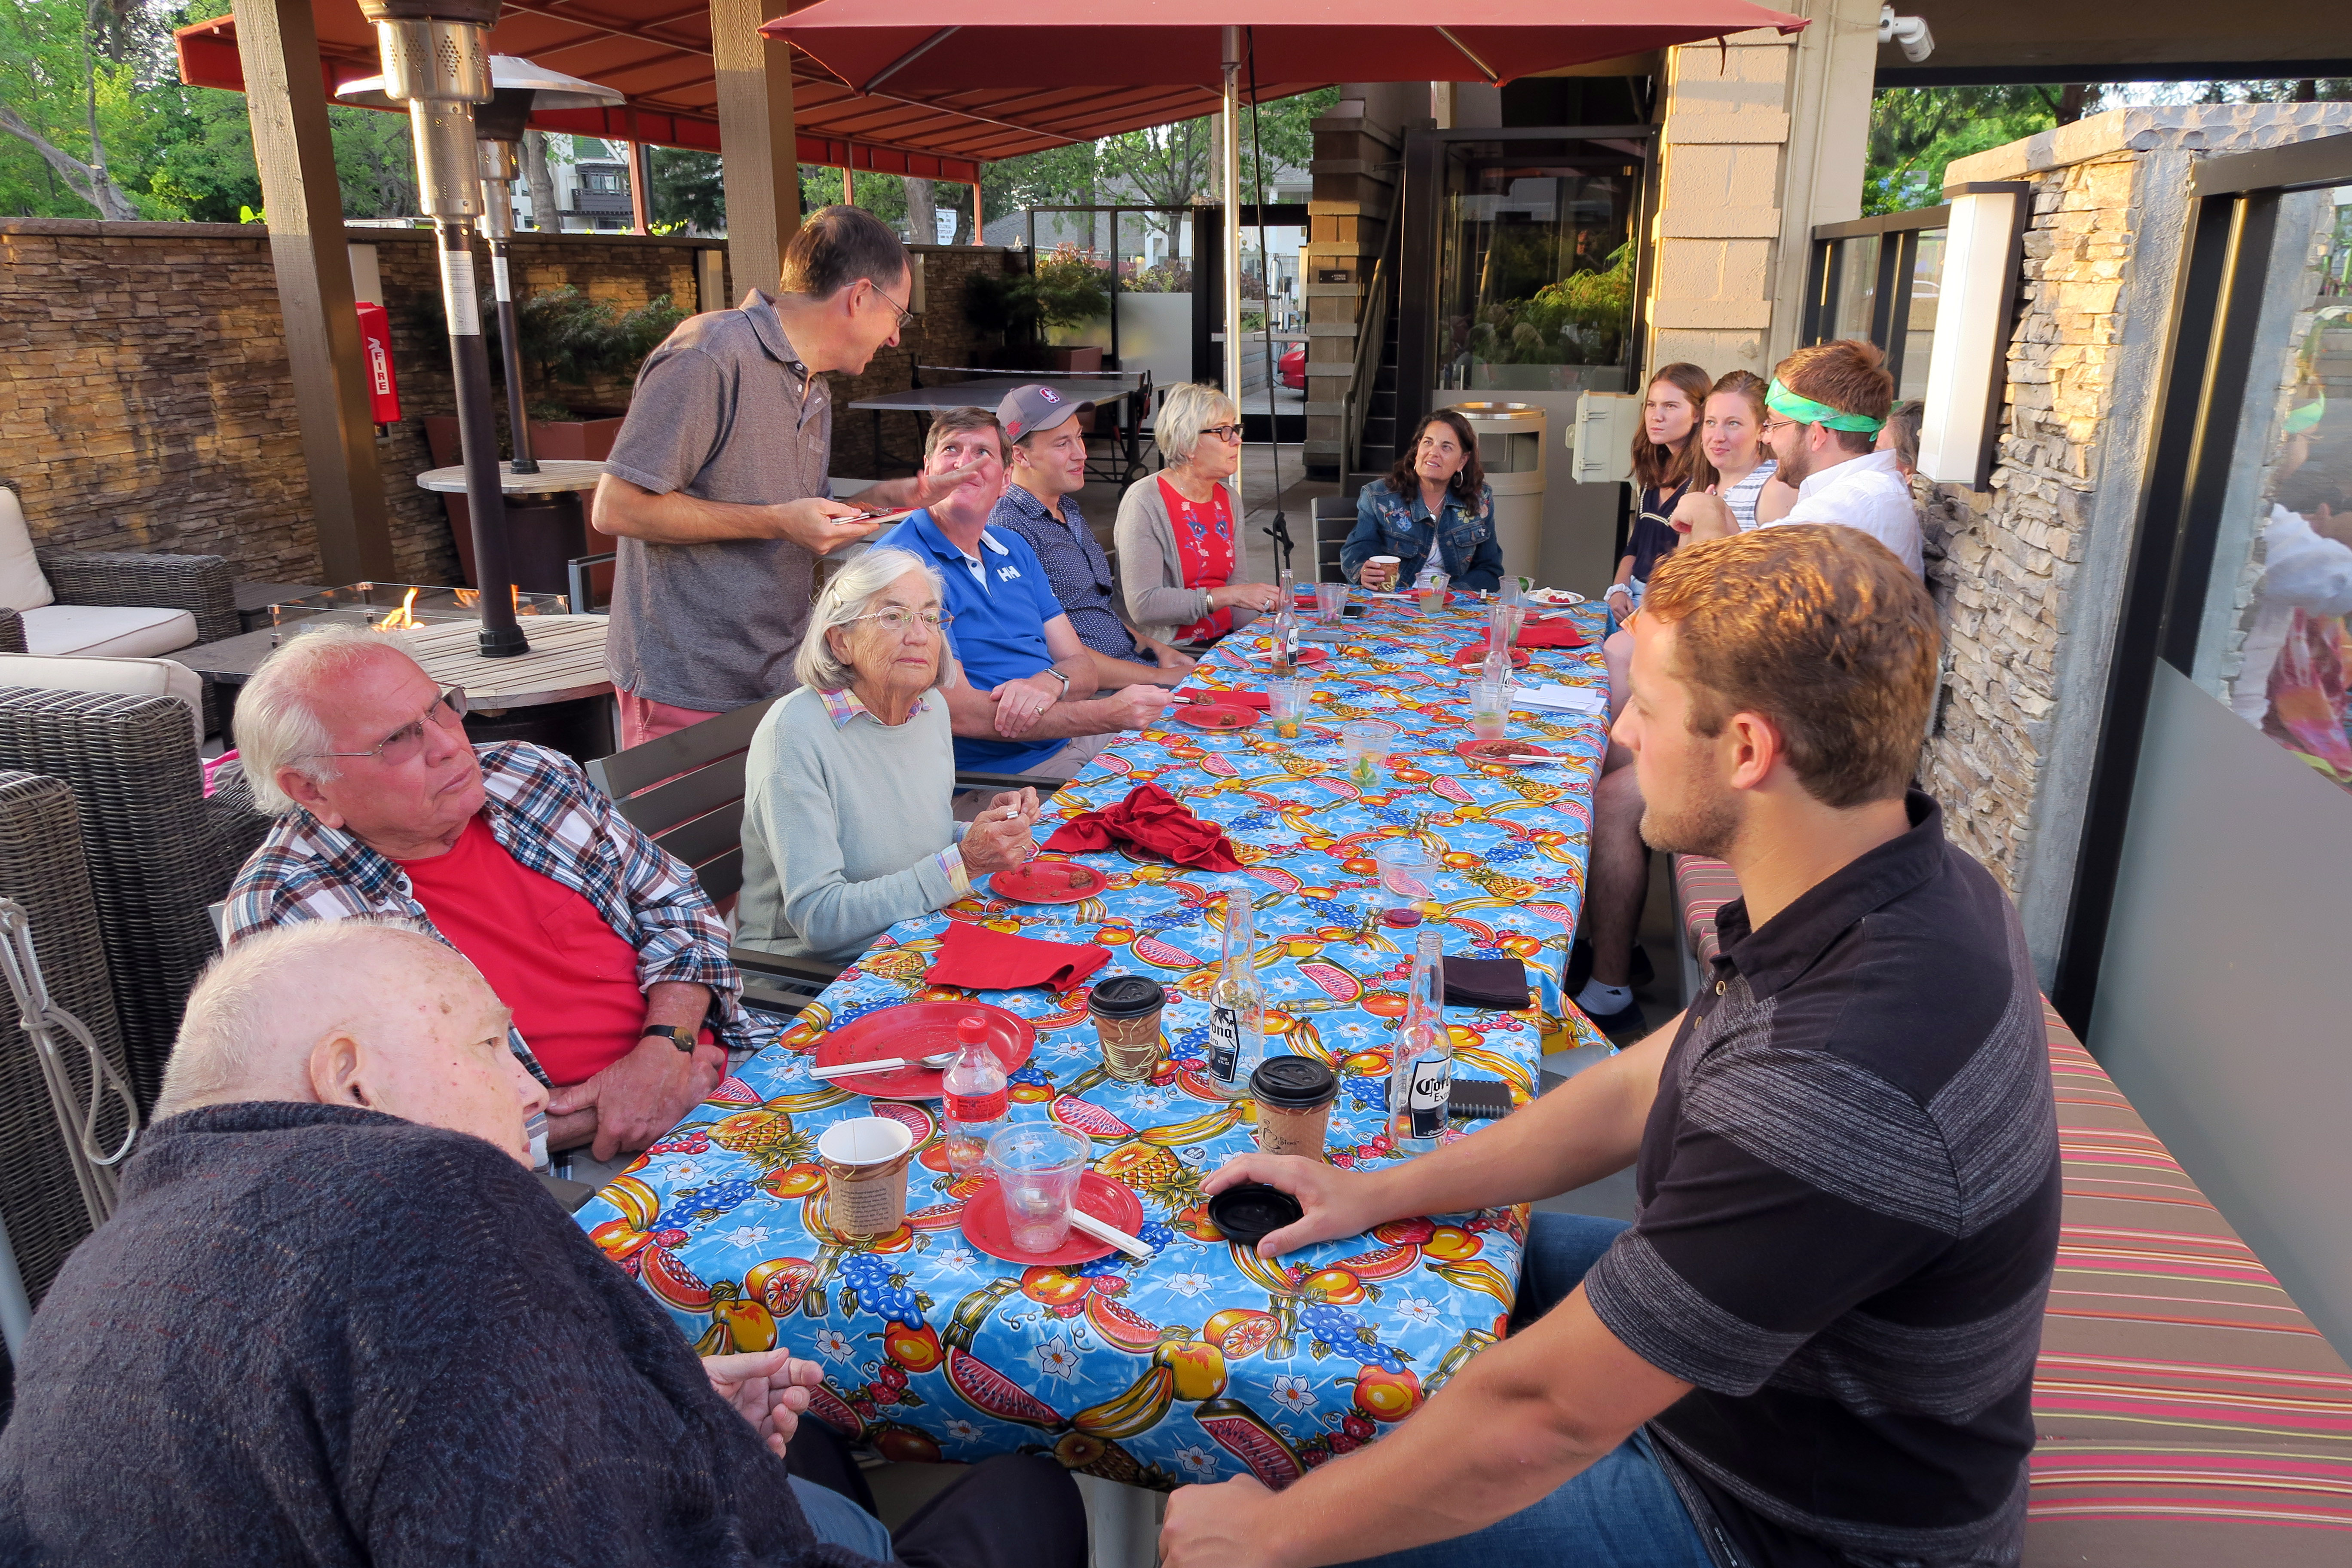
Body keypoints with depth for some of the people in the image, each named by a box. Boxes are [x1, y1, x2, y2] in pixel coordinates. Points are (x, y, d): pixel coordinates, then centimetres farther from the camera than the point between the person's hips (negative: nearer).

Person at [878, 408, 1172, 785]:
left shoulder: (1014, 549, 14)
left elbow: (1082, 667, 11)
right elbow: (958, 712, -20)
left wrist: (1049, 684, -16)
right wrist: (1108, 714, -23)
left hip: (1076, 741, 8)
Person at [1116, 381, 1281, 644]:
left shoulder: (1228, 499, 12)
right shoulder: (1144, 502, -11)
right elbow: (1144, 605, -19)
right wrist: (1228, 595, -21)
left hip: (1224, 642, 7)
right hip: (1171, 651, -7)